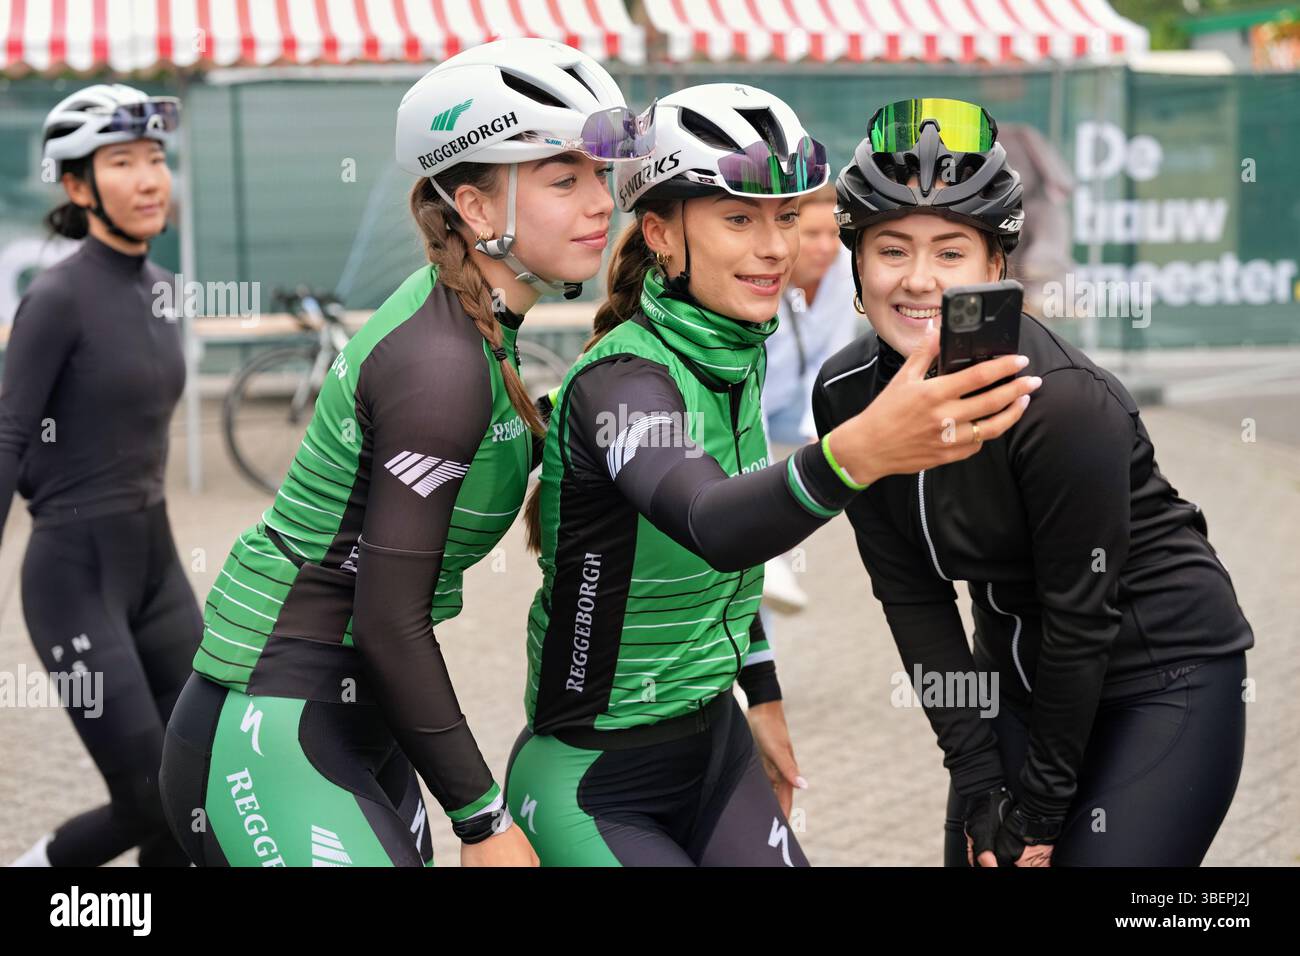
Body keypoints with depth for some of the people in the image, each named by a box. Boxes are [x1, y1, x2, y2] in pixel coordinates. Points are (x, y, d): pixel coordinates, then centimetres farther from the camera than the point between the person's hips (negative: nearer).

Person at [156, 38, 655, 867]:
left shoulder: (469, 321, 6)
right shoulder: (440, 363, -22)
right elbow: (390, 622, -21)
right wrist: (485, 820, -16)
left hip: (351, 725, 10)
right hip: (269, 739, -10)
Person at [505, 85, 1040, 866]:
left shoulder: (738, 359, 0)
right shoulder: (621, 382, -25)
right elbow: (710, 525, -45)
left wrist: (764, 701, 15)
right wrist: (857, 452, -62)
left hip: (714, 749, 7)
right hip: (593, 784, -7)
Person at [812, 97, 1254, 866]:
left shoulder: (1064, 403, -27)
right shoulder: (845, 395, -10)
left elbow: (1081, 615, -21)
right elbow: (911, 594, -6)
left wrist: (1041, 806, -13)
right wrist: (979, 784, -9)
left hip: (1165, 678, -5)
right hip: (1020, 670, 5)